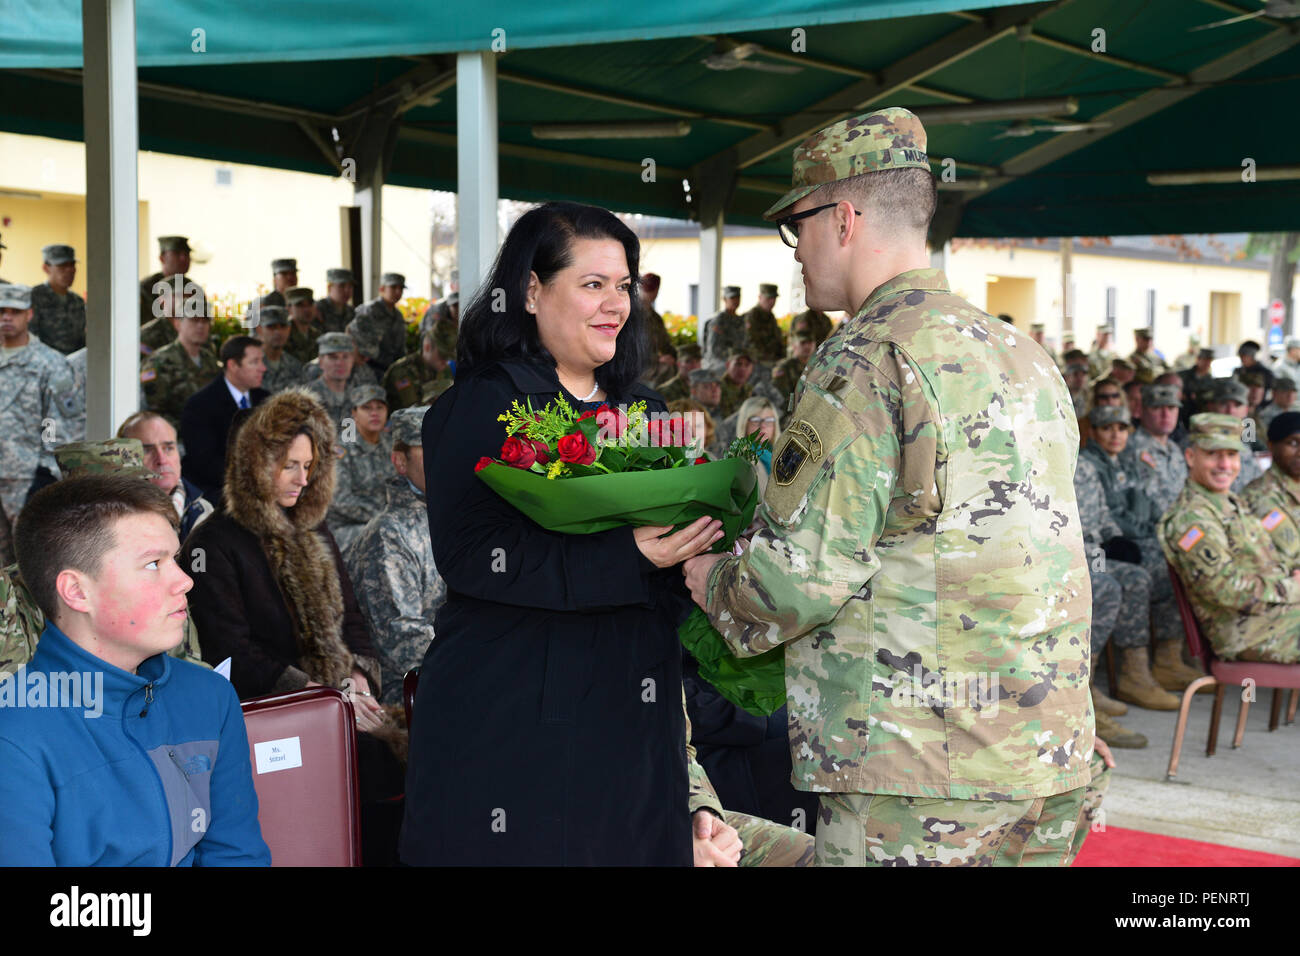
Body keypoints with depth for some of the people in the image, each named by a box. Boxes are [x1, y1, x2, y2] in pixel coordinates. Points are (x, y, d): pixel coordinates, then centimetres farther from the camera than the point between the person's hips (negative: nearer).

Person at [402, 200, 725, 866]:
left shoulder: (640, 408, 15)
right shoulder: (481, 406, -6)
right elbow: (472, 555, -19)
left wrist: (689, 558, -4)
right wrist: (627, 558, -26)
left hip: (630, 717, 6)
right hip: (514, 723, -6)